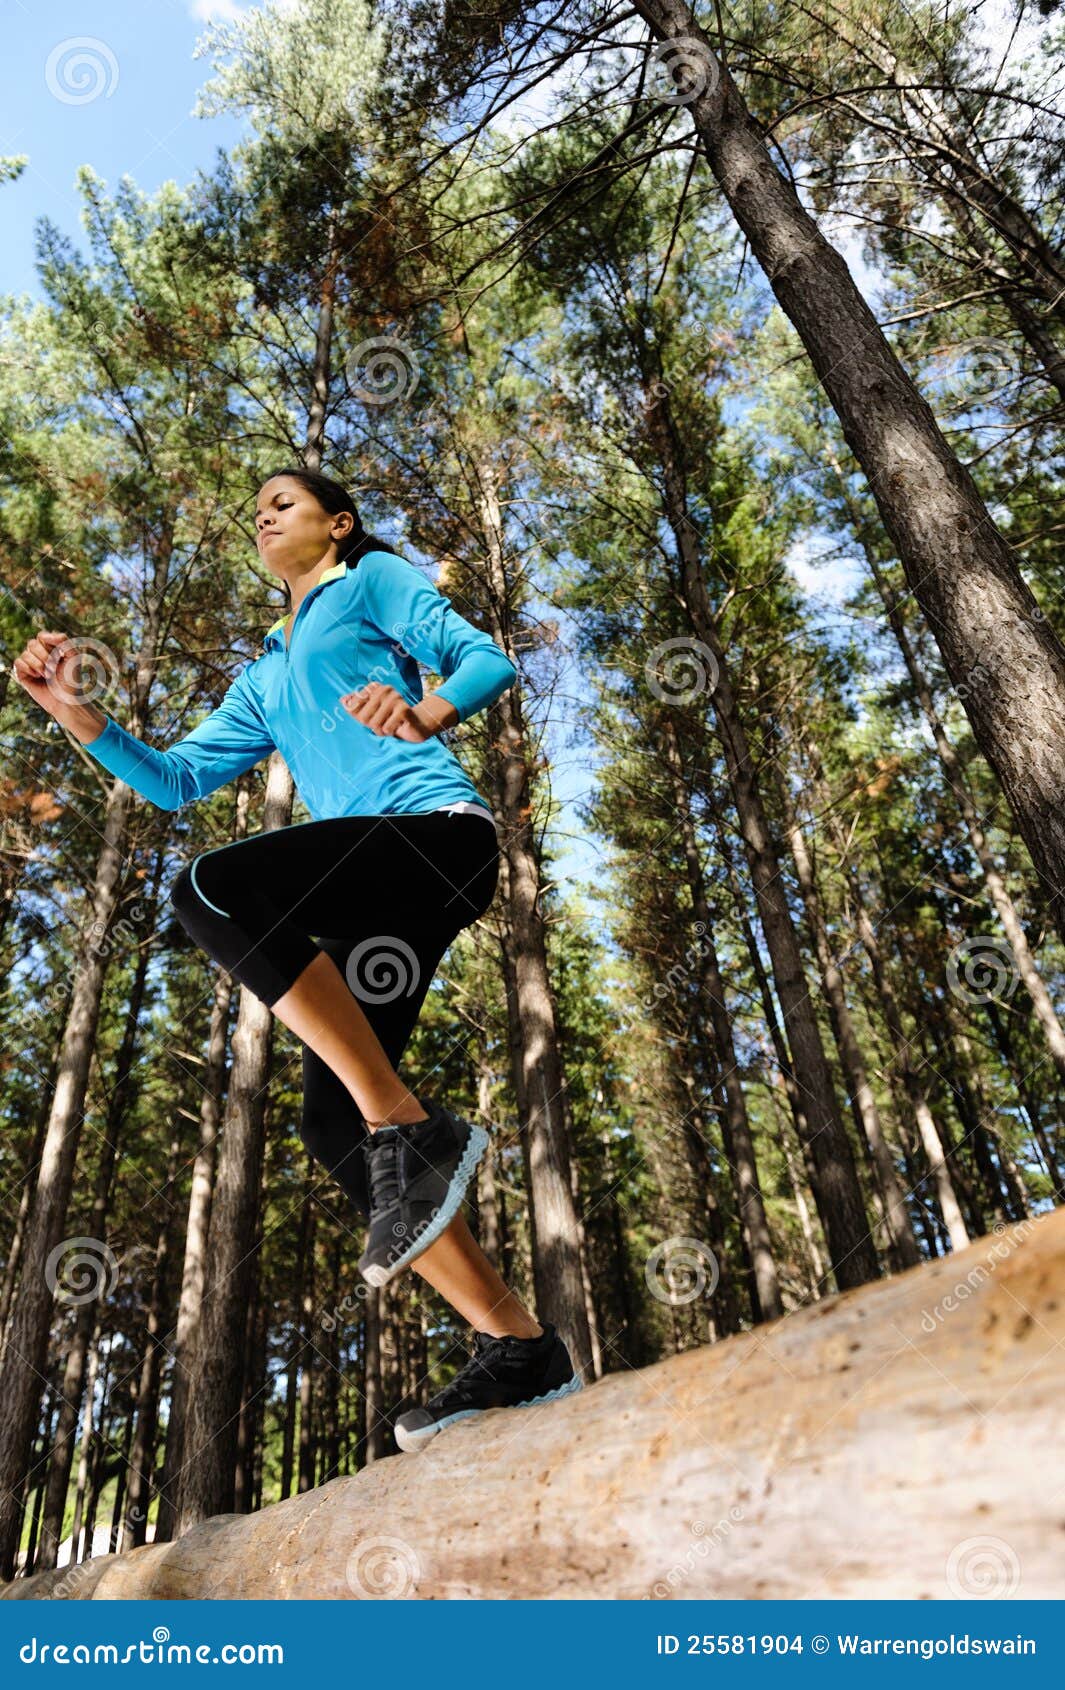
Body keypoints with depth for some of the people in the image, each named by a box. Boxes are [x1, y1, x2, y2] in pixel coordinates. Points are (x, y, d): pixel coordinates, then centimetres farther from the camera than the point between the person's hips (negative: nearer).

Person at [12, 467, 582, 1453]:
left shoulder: (374, 580, 17)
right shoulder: (262, 681, 34)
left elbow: (488, 660, 3)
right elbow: (176, 781, 27)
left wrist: (430, 712, -19)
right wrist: (78, 716, 15)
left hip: (439, 829, -6)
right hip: (374, 884, 7)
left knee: (210, 888, -27)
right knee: (331, 1124, -8)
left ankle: (414, 1129, -25)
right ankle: (517, 1348, -3)